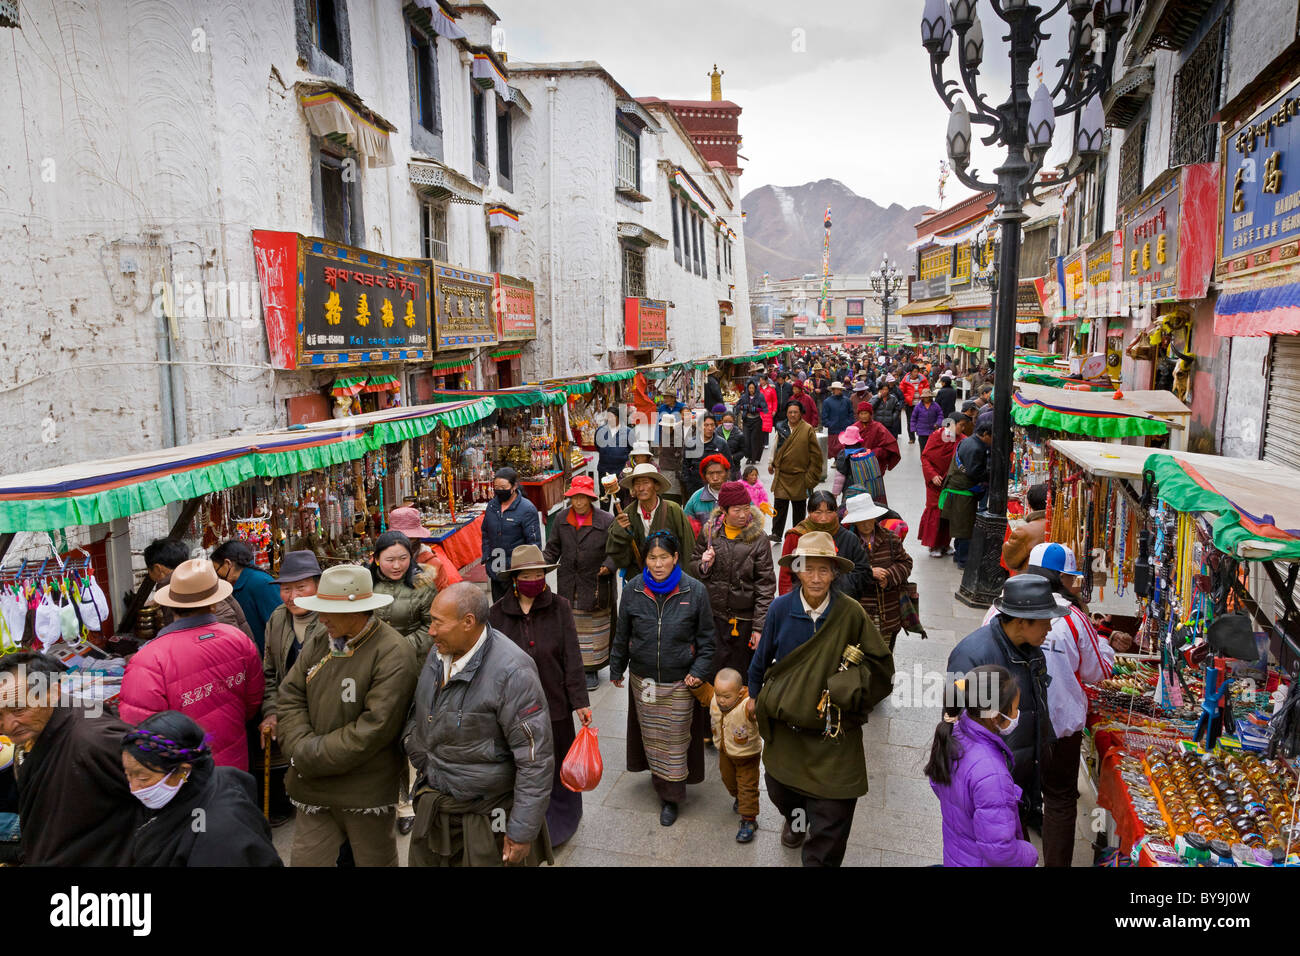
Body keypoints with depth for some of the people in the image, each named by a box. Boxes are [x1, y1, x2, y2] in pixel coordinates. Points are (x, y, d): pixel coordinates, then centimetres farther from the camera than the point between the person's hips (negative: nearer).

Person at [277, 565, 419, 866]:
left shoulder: (393, 654, -19)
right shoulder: (318, 644, 3)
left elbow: (374, 727, -22)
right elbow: (290, 699, 6)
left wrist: (313, 757, -16)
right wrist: (302, 749, -10)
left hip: (368, 793, -5)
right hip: (314, 788, 5)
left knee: (375, 861, 14)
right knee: (304, 860, 13)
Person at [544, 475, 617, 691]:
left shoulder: (606, 520, -9)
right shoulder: (561, 518, 3)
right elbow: (553, 548, 11)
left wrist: (608, 566, -23)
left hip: (595, 587, -3)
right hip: (568, 586, 3)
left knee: (593, 631, 9)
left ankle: (591, 669, 23)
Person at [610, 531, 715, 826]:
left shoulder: (695, 591, -11)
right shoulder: (632, 590, -6)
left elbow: (706, 638, -1)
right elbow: (622, 635, 6)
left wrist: (699, 670, -9)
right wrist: (616, 668, 11)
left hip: (680, 681, -2)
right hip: (643, 680, 2)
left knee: (675, 740, 9)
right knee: (651, 736, 14)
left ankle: (671, 798, 25)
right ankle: (658, 776, 39)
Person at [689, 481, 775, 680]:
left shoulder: (759, 539, -6)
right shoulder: (709, 532, 1)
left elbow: (765, 586, -5)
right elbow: (691, 566, 14)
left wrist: (759, 627, -8)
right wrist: (703, 566, -10)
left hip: (744, 619, -1)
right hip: (711, 614, 2)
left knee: (739, 674, 8)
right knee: (711, 673, 3)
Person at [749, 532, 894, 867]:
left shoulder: (851, 612, -15)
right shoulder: (780, 608, -11)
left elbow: (880, 662, -2)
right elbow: (763, 655, 6)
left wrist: (852, 684, -10)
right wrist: (754, 694, 15)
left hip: (833, 726, -2)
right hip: (784, 719, 3)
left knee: (831, 810, -2)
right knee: (780, 789, 22)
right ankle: (795, 820, 57)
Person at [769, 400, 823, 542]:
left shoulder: (808, 429, -6)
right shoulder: (781, 428, 4)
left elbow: (815, 453, -4)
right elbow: (775, 446, 18)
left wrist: (811, 475, -6)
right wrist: (771, 463, 13)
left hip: (800, 475, -2)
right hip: (782, 474, 2)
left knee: (799, 506, 11)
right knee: (780, 504, -4)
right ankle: (776, 533, 2)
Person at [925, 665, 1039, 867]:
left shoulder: (952, 734, -13)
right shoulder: (991, 774, -36)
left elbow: (937, 784, 6)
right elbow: (997, 849, -29)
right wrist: (1030, 855, -11)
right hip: (981, 862, -7)